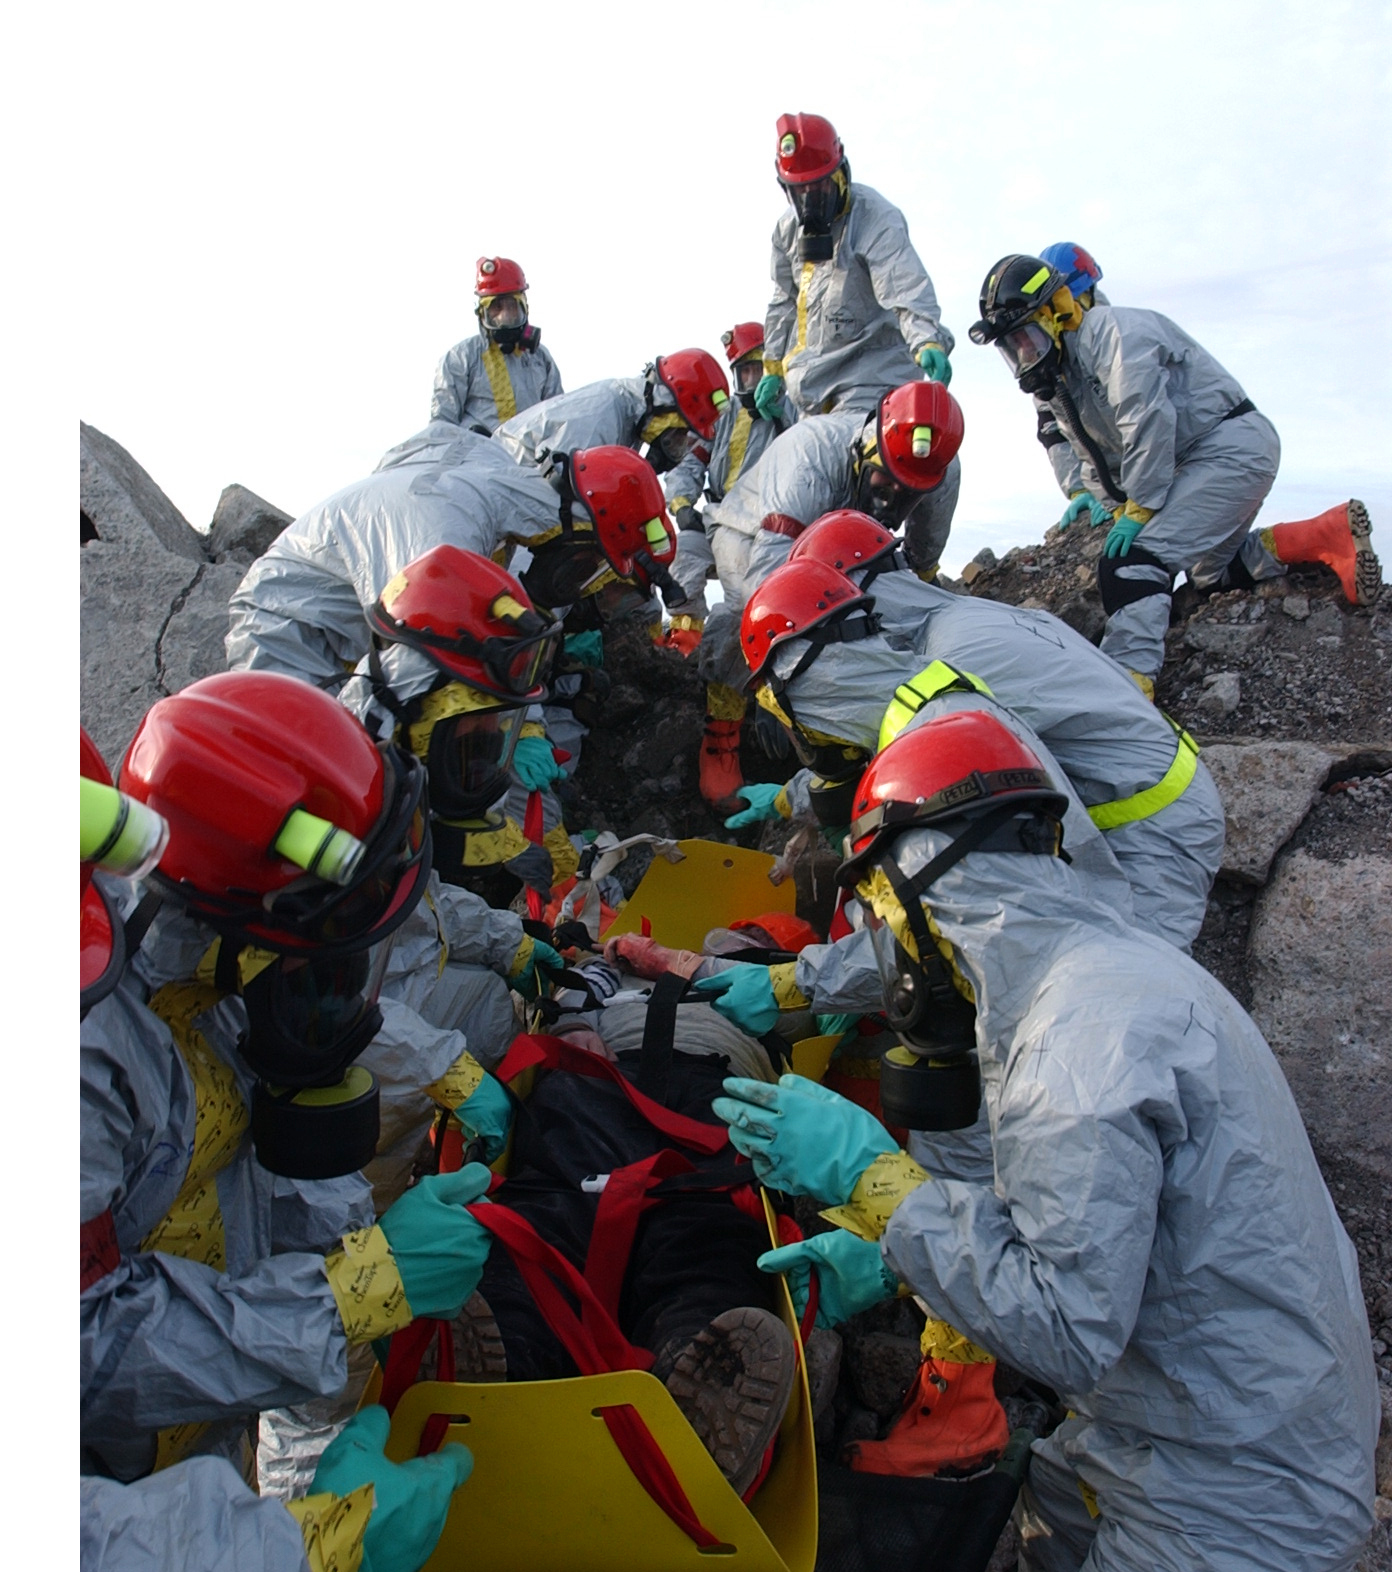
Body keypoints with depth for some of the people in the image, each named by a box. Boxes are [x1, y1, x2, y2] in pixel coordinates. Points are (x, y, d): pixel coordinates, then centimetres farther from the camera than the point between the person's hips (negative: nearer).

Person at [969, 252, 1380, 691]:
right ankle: (1328, 536, 15)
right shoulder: (1060, 384, 12)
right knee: (1212, 575, 20)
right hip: (1194, 462, 11)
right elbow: (1097, 456, 17)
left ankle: (1128, 677, -30)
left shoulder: (1110, 331, -18)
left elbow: (1147, 422, -25)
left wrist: (1138, 509, -22)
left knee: (1133, 558, -23)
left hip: (1234, 444, -11)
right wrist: (1107, 502, 0)